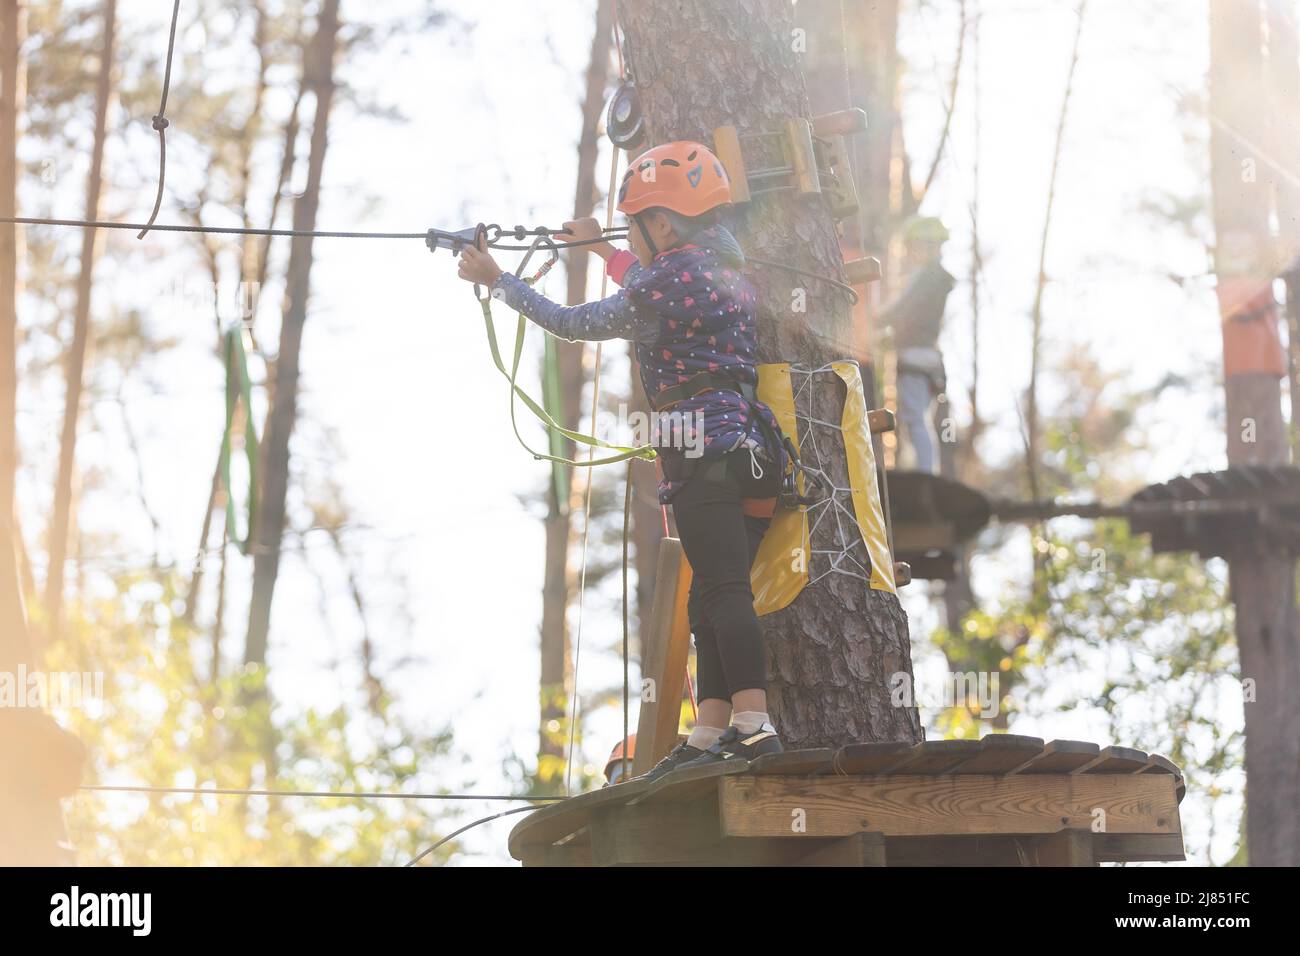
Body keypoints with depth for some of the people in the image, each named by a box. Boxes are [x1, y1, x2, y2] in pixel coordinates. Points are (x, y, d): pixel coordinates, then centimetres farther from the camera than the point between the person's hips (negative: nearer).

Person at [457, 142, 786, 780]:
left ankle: (754, 723, -24)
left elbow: (573, 325, 1)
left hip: (703, 448, -10)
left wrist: (496, 280, 13)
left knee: (722, 589, -15)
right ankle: (708, 737, 8)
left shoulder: (668, 282, -9)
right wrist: (602, 252, 51)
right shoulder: (723, 267, 18)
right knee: (712, 597, 9)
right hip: (749, 449, 10)